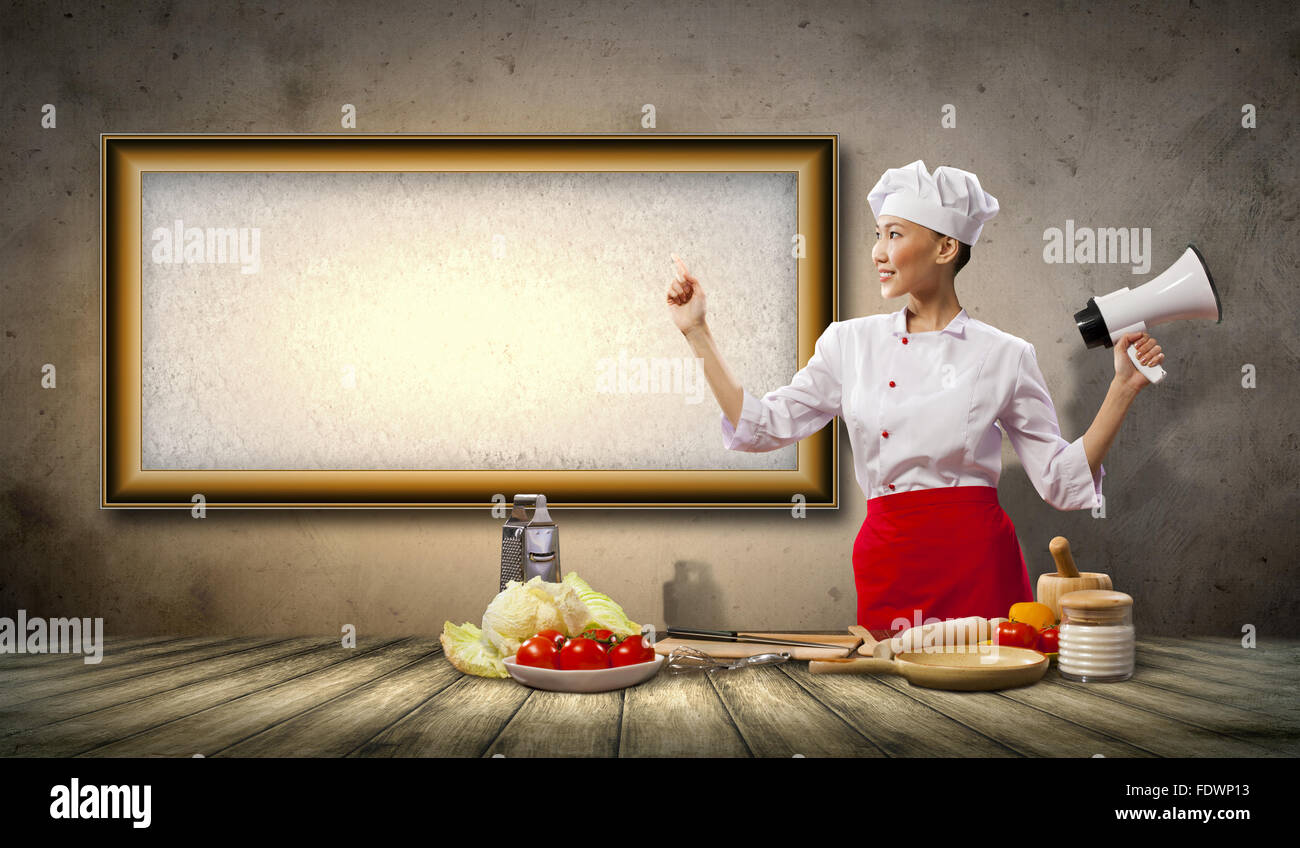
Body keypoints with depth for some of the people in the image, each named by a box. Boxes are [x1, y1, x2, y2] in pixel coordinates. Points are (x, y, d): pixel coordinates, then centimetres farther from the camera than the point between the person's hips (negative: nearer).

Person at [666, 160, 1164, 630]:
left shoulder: (1005, 355, 2)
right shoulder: (851, 342, 7)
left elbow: (1062, 480, 4)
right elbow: (763, 426, 6)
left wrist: (1123, 388, -3)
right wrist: (697, 333, 5)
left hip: (978, 558, -1)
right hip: (889, 563, 2)